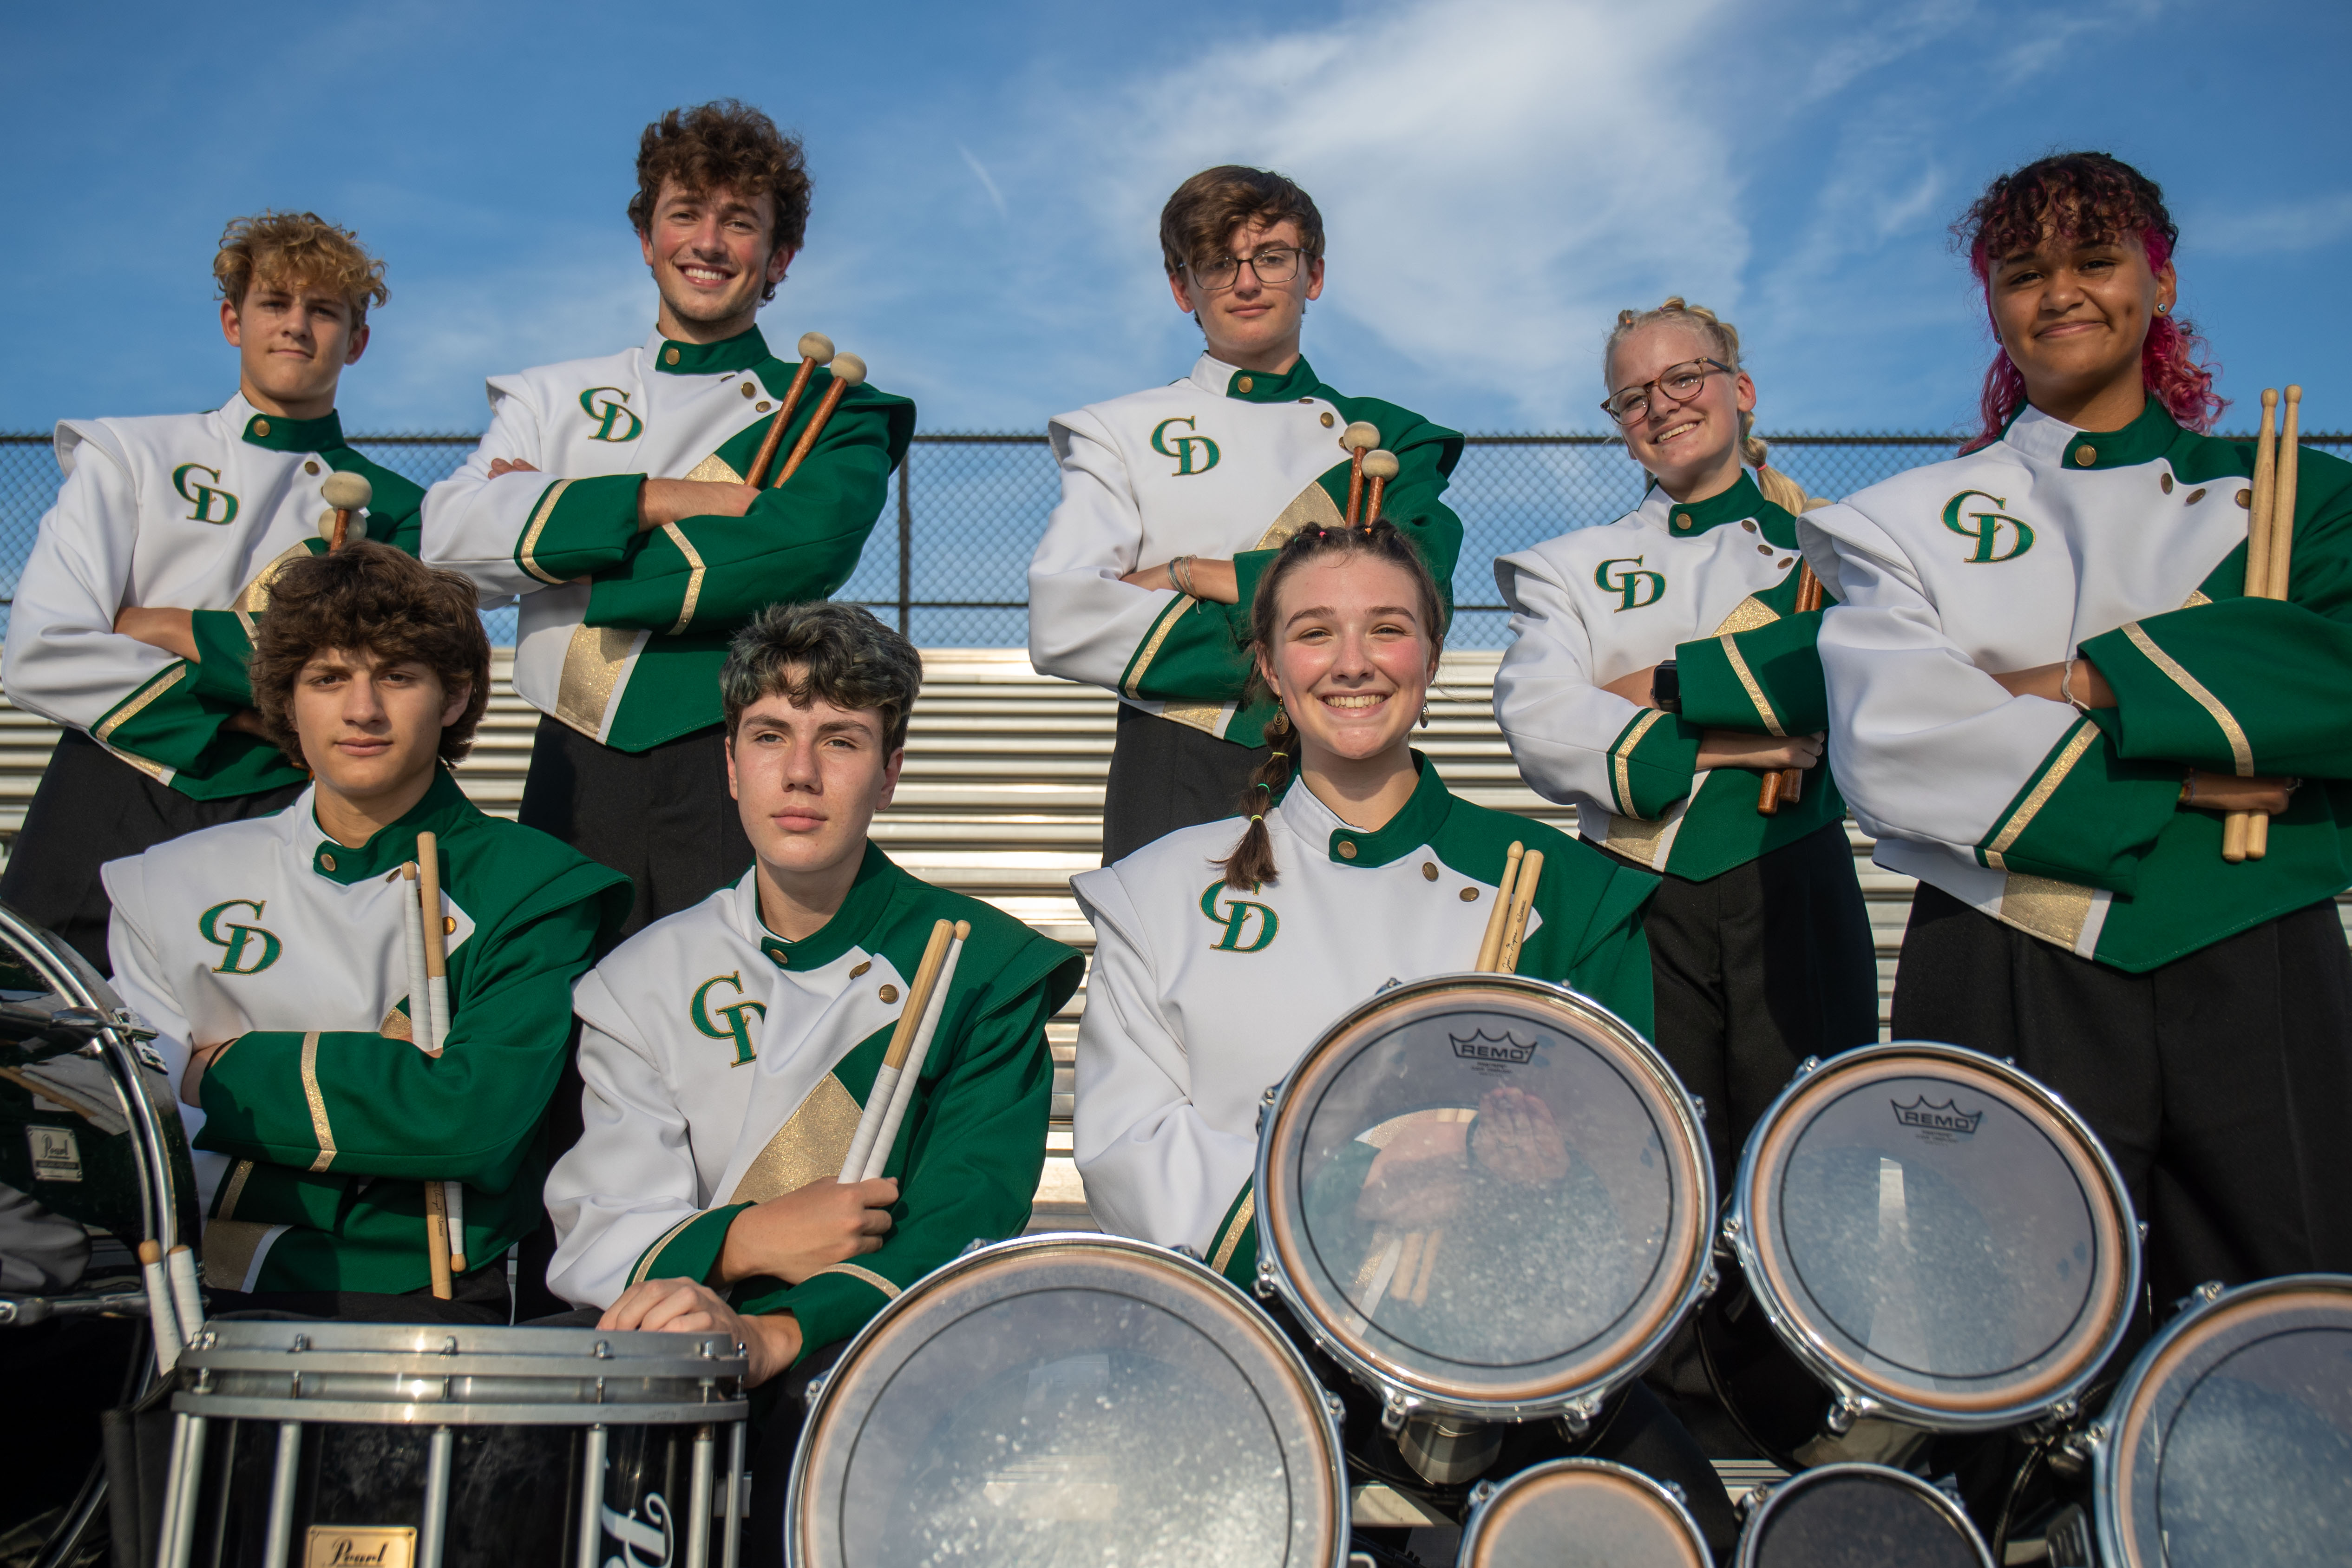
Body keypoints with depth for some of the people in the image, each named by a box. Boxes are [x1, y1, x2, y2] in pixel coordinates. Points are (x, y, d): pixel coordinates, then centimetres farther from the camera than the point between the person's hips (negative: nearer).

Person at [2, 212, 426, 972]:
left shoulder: (391, 508, 11)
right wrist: (250, 713, -8)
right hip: (107, 818, 0)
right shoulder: (130, 456, 9)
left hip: (282, 820, 0)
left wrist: (168, 629, -6)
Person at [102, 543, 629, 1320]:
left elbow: (477, 1118, -10)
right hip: (193, 1299, 3)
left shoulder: (533, 887, 4)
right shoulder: (174, 883, 16)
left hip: (414, 1297, -2)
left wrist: (227, 1073, -2)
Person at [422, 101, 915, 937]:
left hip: (739, 770, -2)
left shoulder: (824, 409, 9)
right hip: (577, 768, 3)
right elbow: (448, 534, -1)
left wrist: (552, 520, -7)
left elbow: (807, 546, -13)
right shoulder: (555, 397, 17)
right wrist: (669, 500, -11)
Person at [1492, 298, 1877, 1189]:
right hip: (1639, 902, 0)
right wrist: (1737, 745, -10)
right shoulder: (1578, 566, 14)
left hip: (1791, 889, 0)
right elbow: (1538, 724, -4)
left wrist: (1661, 686, -6)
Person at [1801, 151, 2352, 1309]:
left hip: (2258, 977, 2)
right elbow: (1888, 739, -8)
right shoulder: (1919, 518, 10)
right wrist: (2175, 778, -11)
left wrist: (2086, 683, -12)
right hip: (2006, 988, -1)